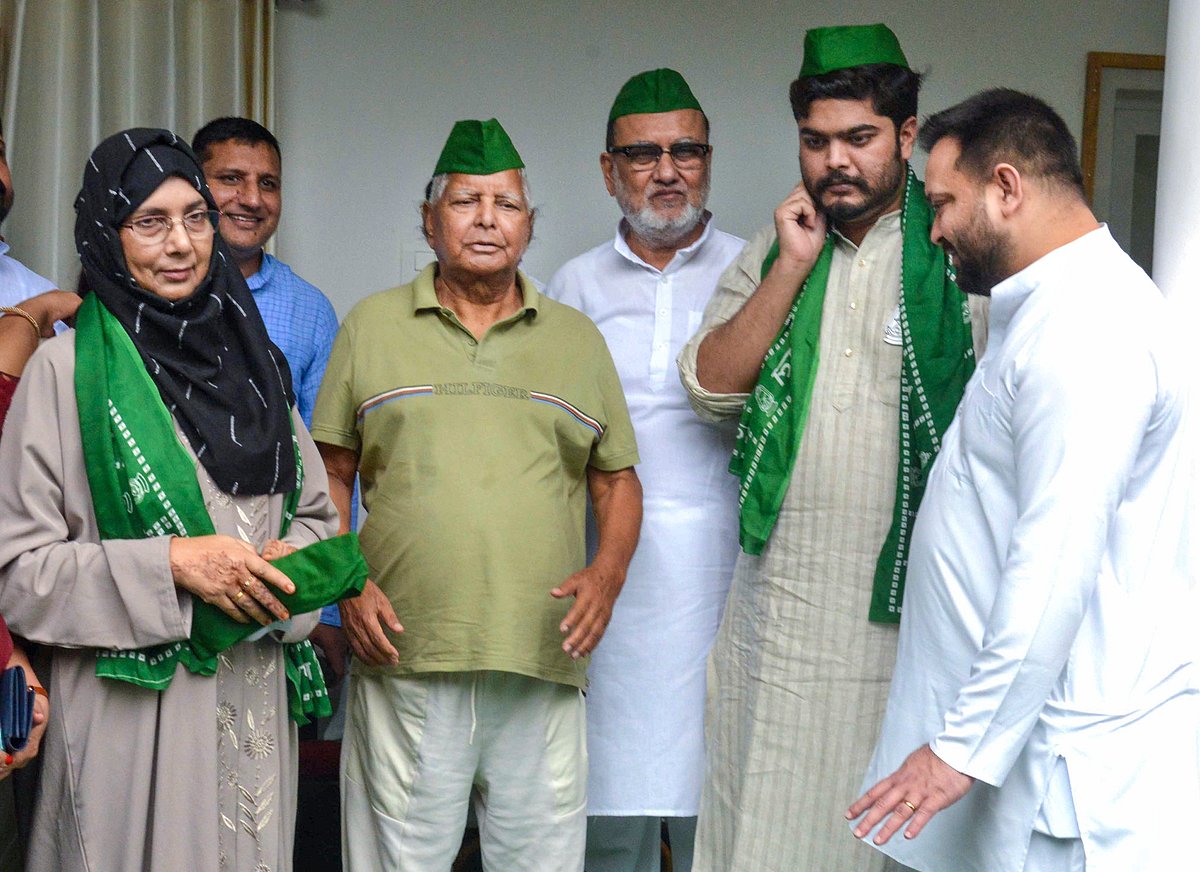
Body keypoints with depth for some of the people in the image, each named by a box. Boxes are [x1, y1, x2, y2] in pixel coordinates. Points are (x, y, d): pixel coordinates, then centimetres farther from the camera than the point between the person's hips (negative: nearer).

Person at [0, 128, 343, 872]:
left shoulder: (252, 356, 9)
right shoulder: (66, 368, -6)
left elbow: (318, 511, 14)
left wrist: (285, 561, -8)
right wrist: (170, 563, -18)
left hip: (258, 700, 5)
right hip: (133, 711, -4)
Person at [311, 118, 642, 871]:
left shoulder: (577, 337, 13)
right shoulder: (372, 325, 9)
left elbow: (617, 477, 14)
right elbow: (332, 473, 9)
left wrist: (609, 572, -3)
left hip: (543, 666, 1)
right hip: (403, 662, -1)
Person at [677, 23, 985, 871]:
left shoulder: (959, 252, -4)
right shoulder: (773, 249, 9)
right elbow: (710, 386, 0)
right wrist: (793, 267, -8)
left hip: (901, 595, -3)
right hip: (777, 588, 4)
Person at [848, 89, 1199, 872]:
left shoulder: (1085, 325, -19)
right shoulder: (1064, 307, 14)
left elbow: (1055, 571, -26)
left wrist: (968, 745, -22)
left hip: (1077, 758, -9)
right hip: (1039, 728, 9)